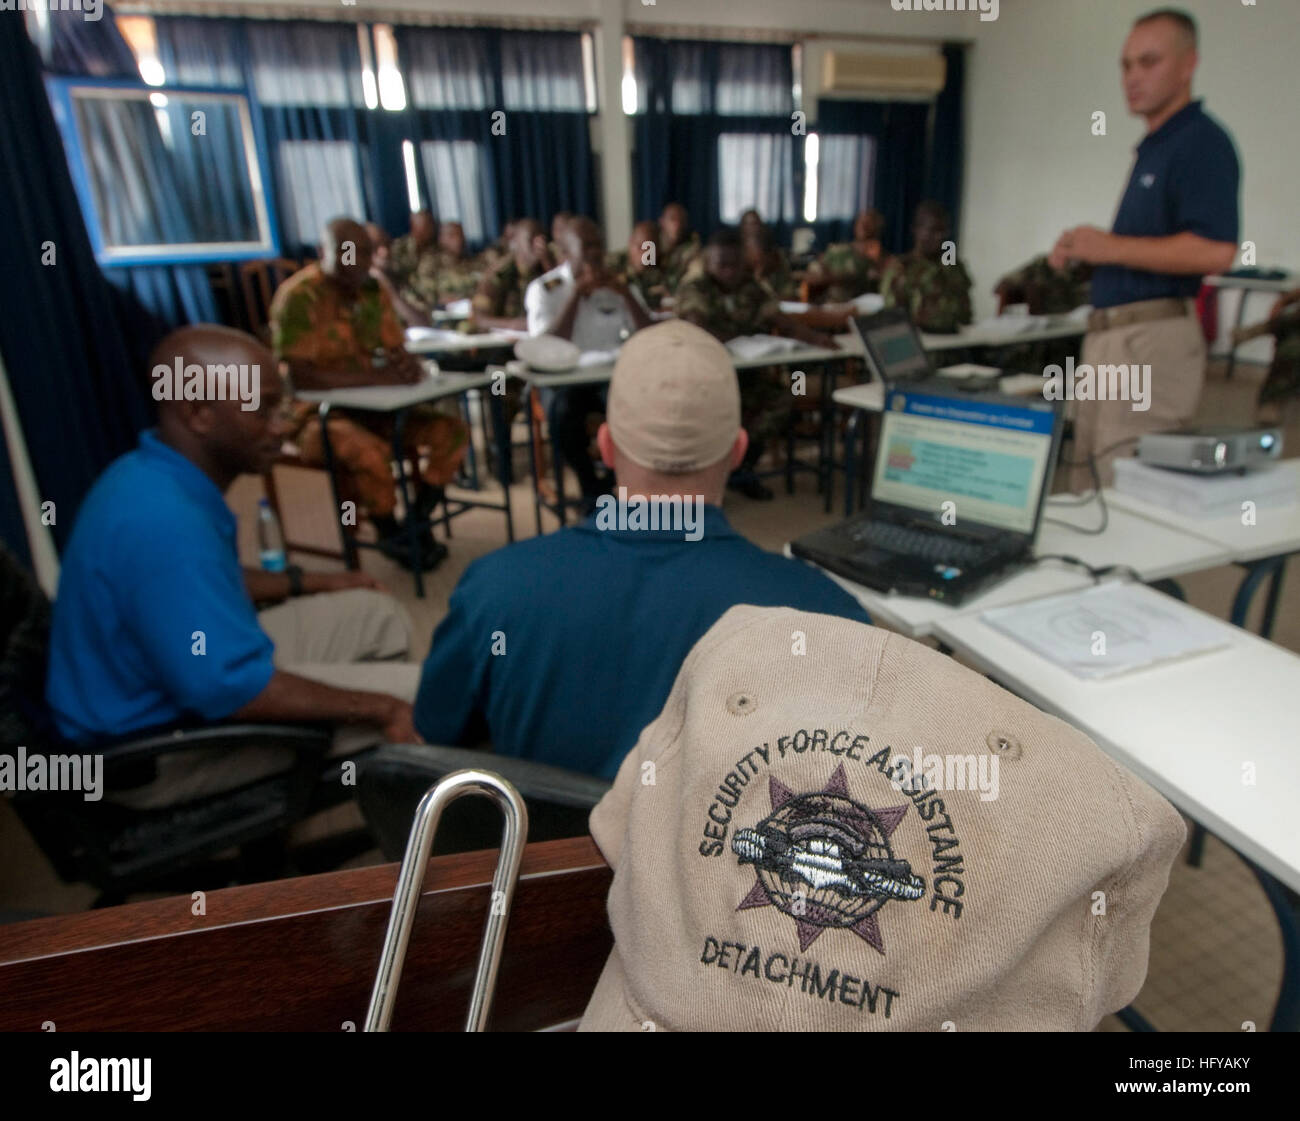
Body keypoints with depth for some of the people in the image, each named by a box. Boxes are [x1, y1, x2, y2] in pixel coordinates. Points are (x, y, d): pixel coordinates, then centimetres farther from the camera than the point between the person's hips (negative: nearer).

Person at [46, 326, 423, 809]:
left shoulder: (157, 477, 0)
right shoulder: (162, 520, -32)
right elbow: (230, 690, -33)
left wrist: (311, 583, 16)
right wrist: (379, 708, -24)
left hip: (177, 673, 10)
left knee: (375, 614, 11)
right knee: (415, 695, -15)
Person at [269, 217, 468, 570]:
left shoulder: (372, 290, 4)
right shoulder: (298, 296, -16)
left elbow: (397, 350, 9)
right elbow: (301, 376, -23)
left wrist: (408, 364, -17)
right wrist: (375, 378, -28)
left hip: (370, 407, 7)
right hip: (315, 414, -6)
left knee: (452, 430, -10)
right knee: (369, 450, -37)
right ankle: (391, 535, -9)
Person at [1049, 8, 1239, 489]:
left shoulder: (1202, 142, -8)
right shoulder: (1152, 146, 21)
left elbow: (1215, 251, -20)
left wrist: (1112, 247, -16)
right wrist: (1086, 250, 10)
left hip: (1154, 338, -10)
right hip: (1109, 335, 10)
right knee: (1087, 486, 12)